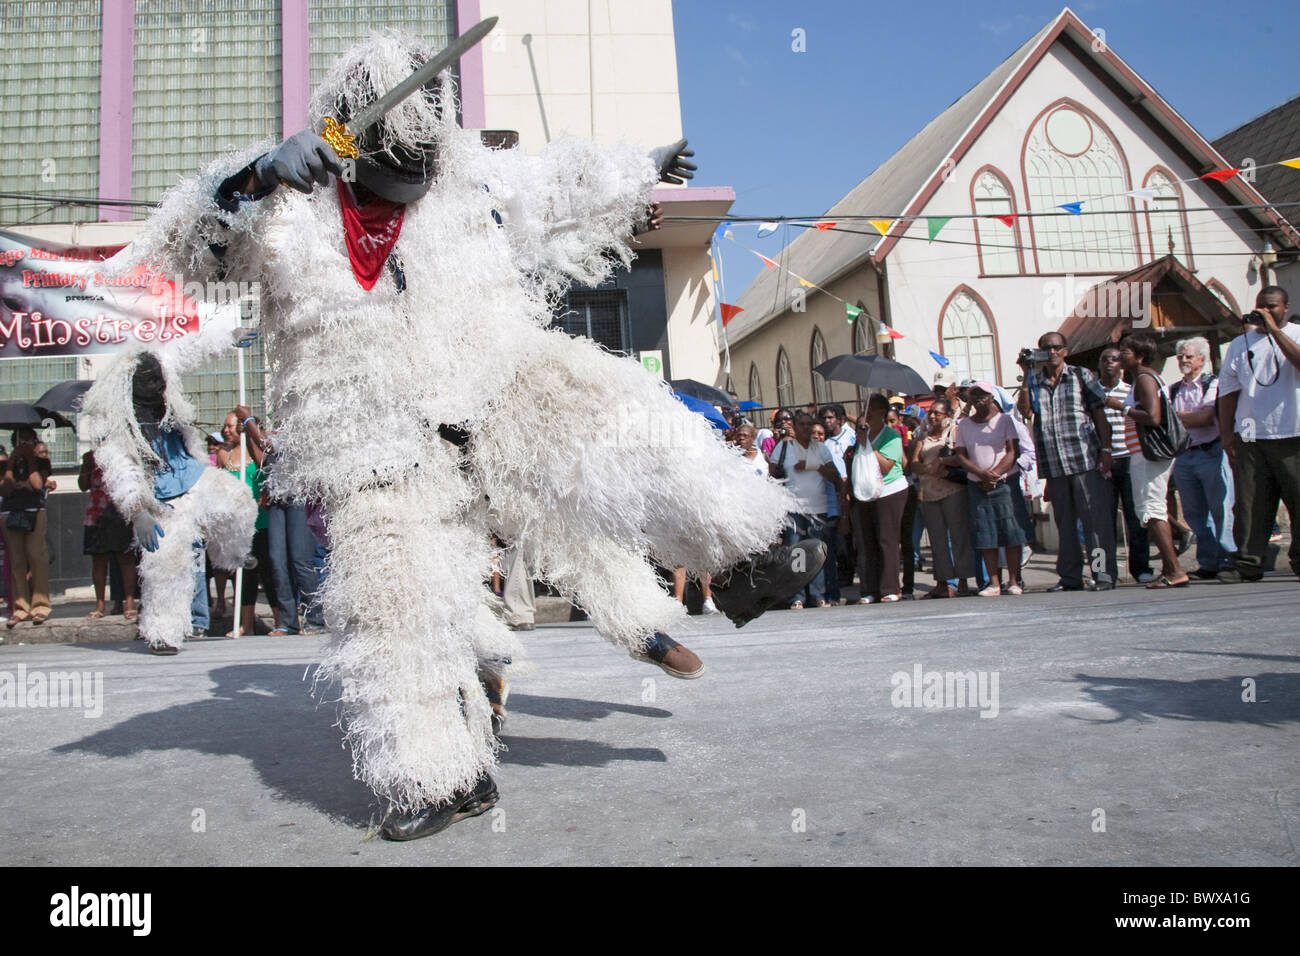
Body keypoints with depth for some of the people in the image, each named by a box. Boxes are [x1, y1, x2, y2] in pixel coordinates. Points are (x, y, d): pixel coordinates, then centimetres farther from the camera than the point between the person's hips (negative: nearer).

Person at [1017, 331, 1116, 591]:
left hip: (1085, 460, -3)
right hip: (1052, 465, 3)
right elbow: (1026, 411, -6)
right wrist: (1027, 375, -7)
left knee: (1095, 517, -4)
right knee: (1064, 522, 9)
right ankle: (1070, 577, 16)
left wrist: (1105, 449, -4)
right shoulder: (1034, 382, 12)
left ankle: (1104, 572, 1)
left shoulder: (1081, 375, 7)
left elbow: (1099, 413, 5)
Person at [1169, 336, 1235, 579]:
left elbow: (1206, 417, -12)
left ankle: (1230, 561, 2)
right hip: (1183, 456, 5)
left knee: (1221, 509, -5)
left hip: (1211, 453, -5)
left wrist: (1175, 417, -4)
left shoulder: (1213, 384, 0)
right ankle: (1208, 563, 11)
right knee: (1194, 513, 5)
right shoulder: (1172, 390, 16)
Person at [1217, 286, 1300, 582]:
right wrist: (1226, 433, 4)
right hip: (1250, 437, 2)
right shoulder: (1240, 343, 14)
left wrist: (1274, 329, -14)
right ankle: (1248, 564, 2)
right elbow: (1228, 390, 11)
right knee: (1249, 502, -1)